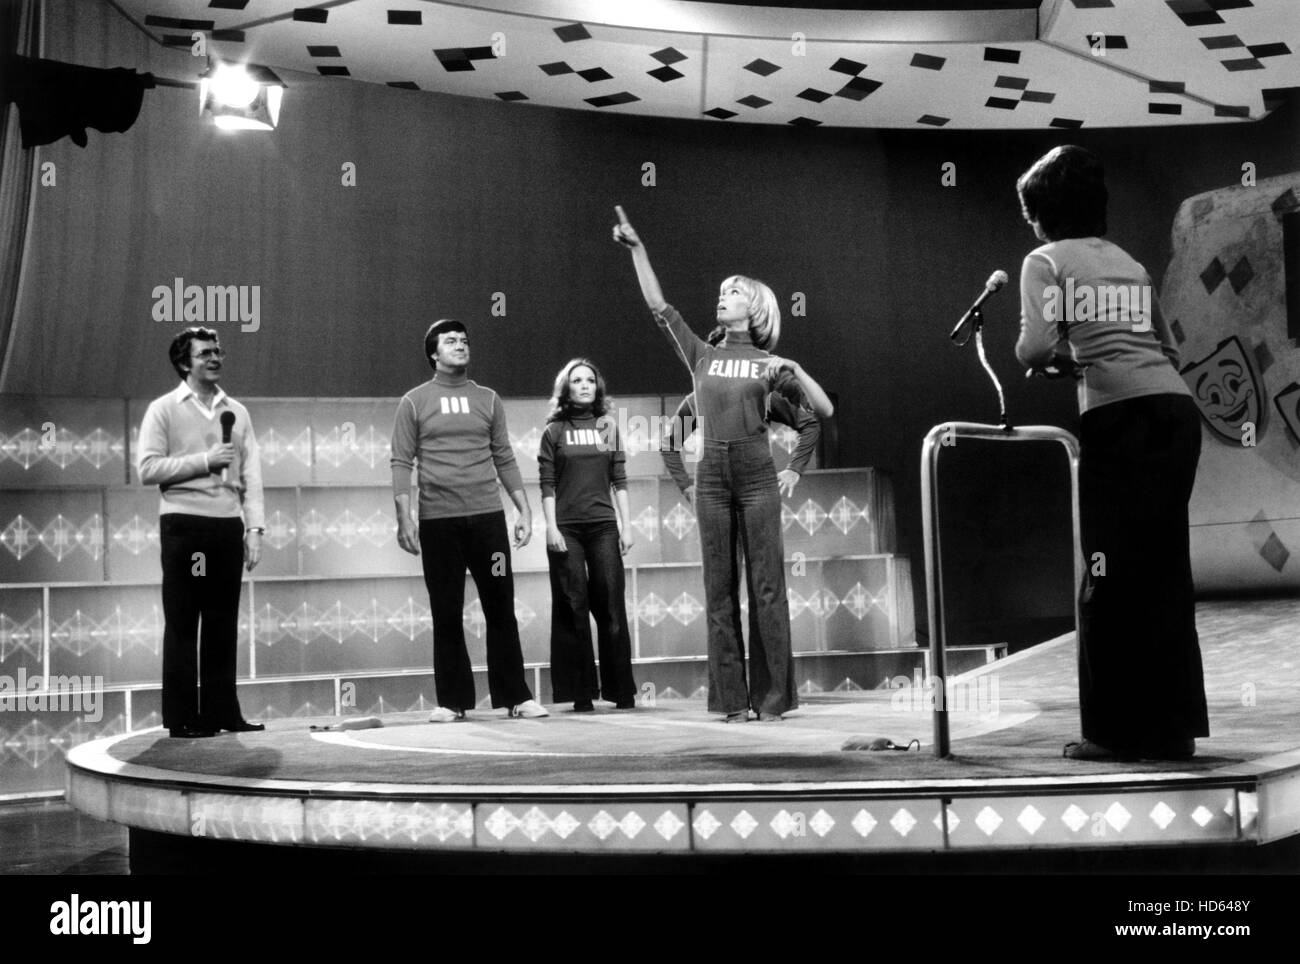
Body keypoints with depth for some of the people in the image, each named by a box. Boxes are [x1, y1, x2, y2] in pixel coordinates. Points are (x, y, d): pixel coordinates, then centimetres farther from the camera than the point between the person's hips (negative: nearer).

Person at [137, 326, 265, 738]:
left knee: (223, 624, 7)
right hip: (184, 524, -4)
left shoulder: (236, 412, 13)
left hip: (229, 525, 4)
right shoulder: (164, 410, 1)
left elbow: (251, 475, 10)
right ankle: (182, 717, 5)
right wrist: (204, 461, -13)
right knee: (182, 624, 0)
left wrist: (254, 527, 1)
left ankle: (222, 711, 14)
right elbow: (148, 468, -8)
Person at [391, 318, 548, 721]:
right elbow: (401, 463, 1)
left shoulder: (487, 399, 11)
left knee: (501, 608, 1)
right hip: (437, 520, -1)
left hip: (487, 516, 1)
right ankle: (452, 700, 11)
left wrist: (525, 509, 6)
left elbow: (504, 459, 13)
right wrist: (404, 518, -8)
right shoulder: (414, 402, 5)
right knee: (446, 613, 3)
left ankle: (515, 696, 8)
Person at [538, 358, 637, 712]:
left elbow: (619, 482, 10)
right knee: (573, 609, -1)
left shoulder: (608, 429, 11)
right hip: (566, 528, -2)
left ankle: (621, 691, 4)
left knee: (612, 607, -2)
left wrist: (626, 525, 4)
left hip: (603, 526, 2)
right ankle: (581, 693, 4)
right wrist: (551, 527, -8)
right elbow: (547, 485, 0)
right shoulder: (554, 432, 5)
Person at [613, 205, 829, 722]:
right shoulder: (701, 355, 12)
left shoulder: (767, 362, 7)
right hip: (712, 477, 2)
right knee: (720, 588, 3)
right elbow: (658, 305, 6)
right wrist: (636, 248, 4)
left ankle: (772, 696, 2)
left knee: (766, 586, -2)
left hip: (757, 477, -2)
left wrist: (794, 371, -12)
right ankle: (732, 698, 7)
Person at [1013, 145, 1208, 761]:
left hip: (1120, 414, -6)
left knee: (1111, 577, 0)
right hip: (1179, 409, 6)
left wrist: (1059, 357, 12)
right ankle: (1171, 727, 13)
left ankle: (1115, 730, 2)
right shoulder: (1131, 264, 23)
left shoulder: (1045, 262, 5)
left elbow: (1035, 347, -10)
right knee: (1165, 573, 10)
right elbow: (1170, 350, 19)